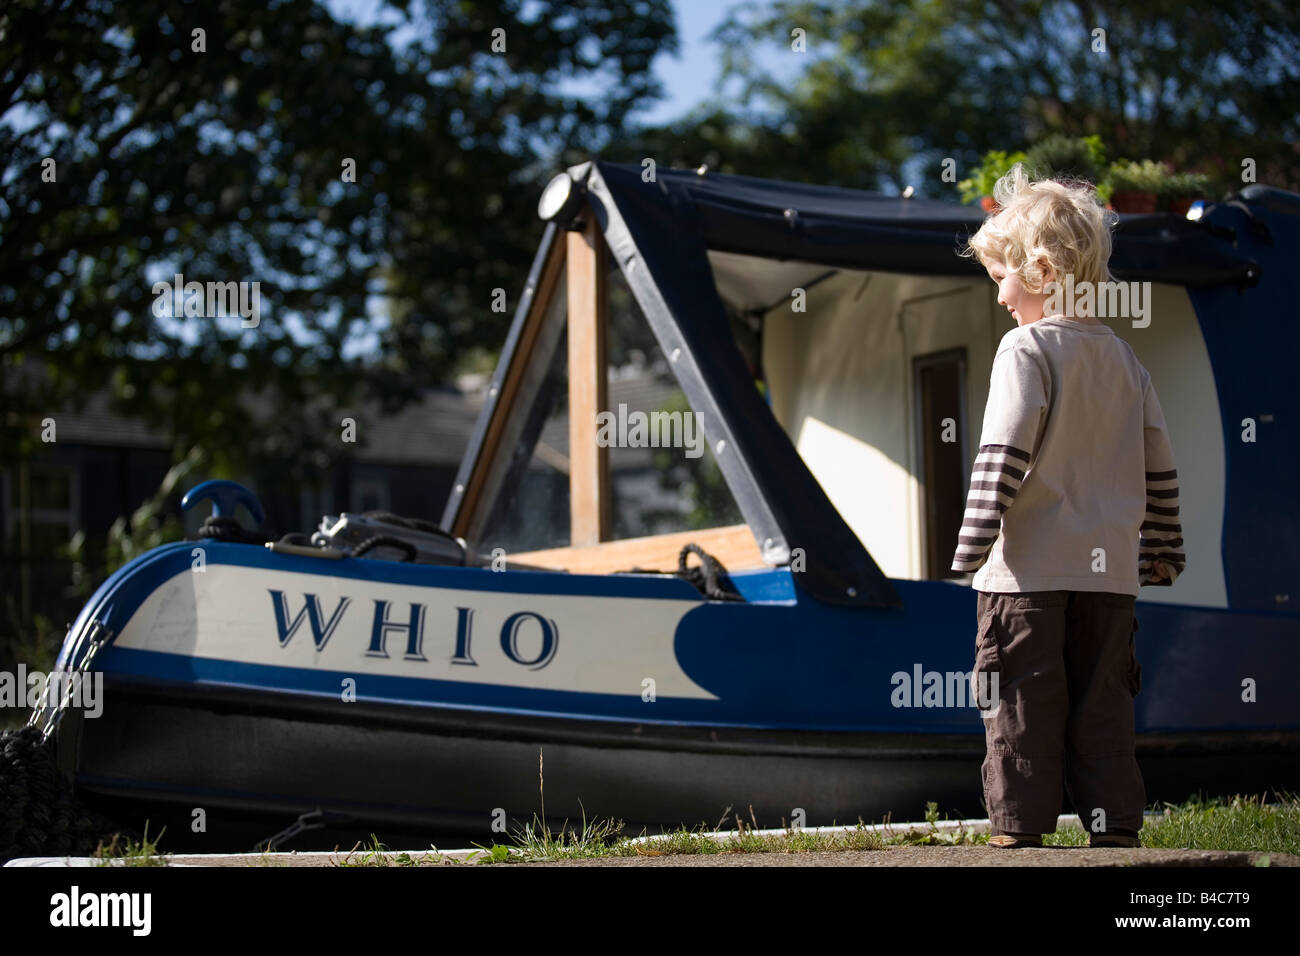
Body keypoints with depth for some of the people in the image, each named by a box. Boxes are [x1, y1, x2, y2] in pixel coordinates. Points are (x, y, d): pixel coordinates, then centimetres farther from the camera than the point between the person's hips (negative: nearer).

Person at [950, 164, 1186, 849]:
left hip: (1028, 568, -6)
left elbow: (1005, 453, -16)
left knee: (1023, 705, -1)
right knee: (1103, 706, 10)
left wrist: (973, 542, -15)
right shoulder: (1124, 358, 12)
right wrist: (1163, 551, 24)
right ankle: (1115, 826, 10)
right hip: (1109, 568, 6)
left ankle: (1020, 826, 0)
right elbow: (1158, 464, 15)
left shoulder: (1026, 347, -7)